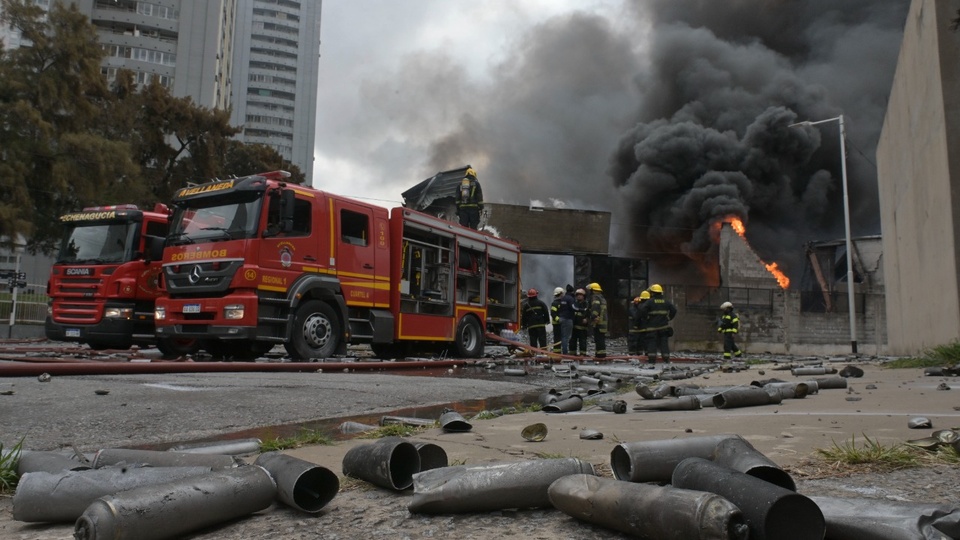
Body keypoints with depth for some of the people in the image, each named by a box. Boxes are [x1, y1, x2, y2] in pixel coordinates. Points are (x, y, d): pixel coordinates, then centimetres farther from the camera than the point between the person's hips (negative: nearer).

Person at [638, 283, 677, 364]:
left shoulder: (650, 302, -6)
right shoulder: (666, 302, 7)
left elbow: (642, 310, -17)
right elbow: (674, 309, 4)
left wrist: (646, 317, -4)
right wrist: (669, 318, 9)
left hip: (652, 326, -3)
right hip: (664, 326, 3)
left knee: (652, 342, 0)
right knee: (664, 342, 7)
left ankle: (652, 359, -5)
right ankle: (666, 359, 4)